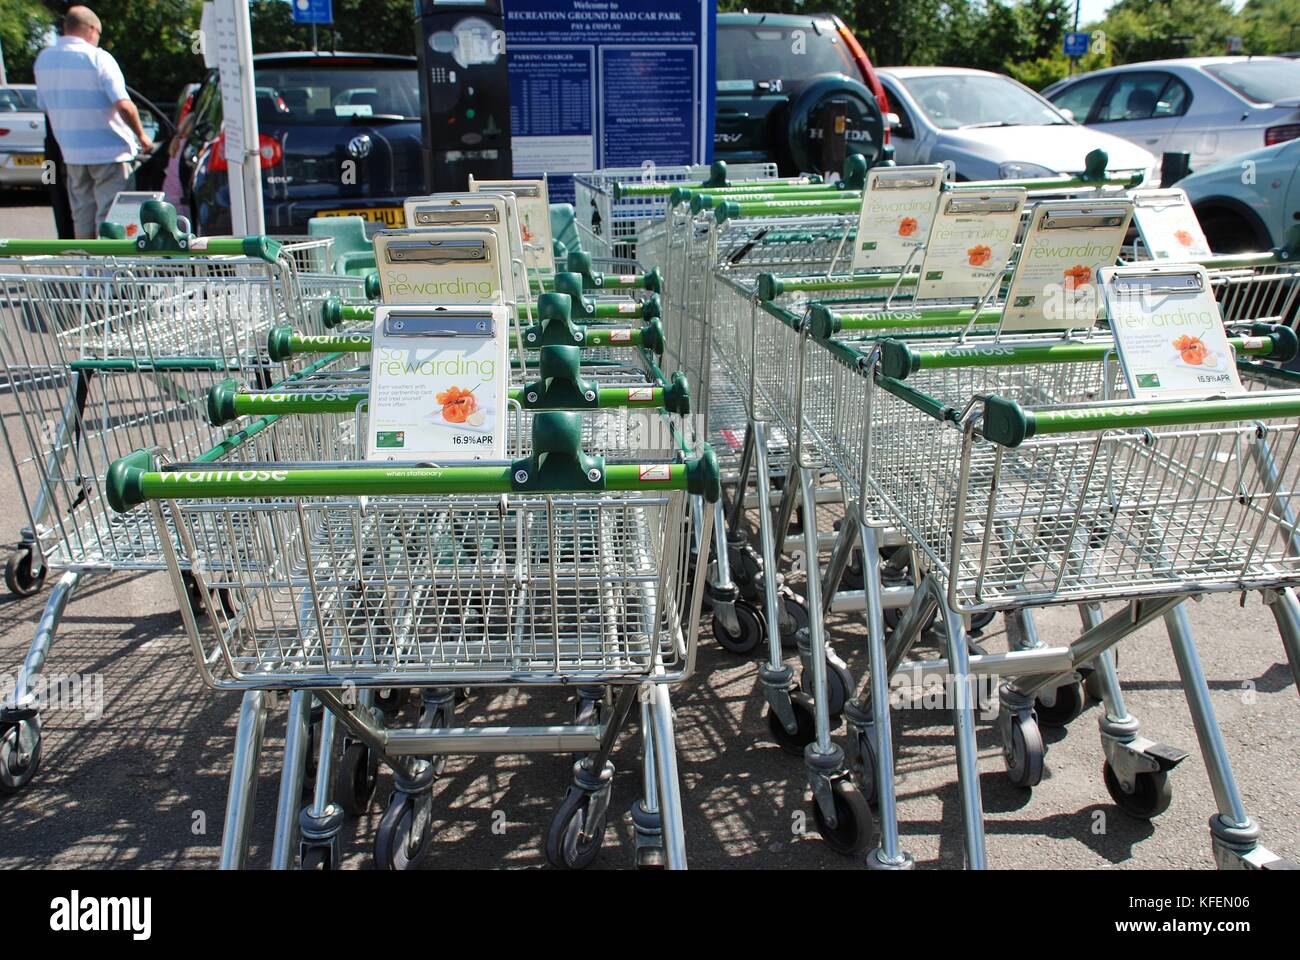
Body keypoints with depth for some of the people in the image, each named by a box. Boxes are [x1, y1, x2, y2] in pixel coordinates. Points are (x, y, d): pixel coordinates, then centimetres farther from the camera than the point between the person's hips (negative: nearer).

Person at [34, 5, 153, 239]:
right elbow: (123, 105, -19)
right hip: (110, 150, -6)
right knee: (110, 213, -2)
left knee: (82, 213, 14)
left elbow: (46, 107, 15)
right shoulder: (98, 58, -12)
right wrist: (141, 135, -5)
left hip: (71, 151, 6)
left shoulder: (43, 59, 8)